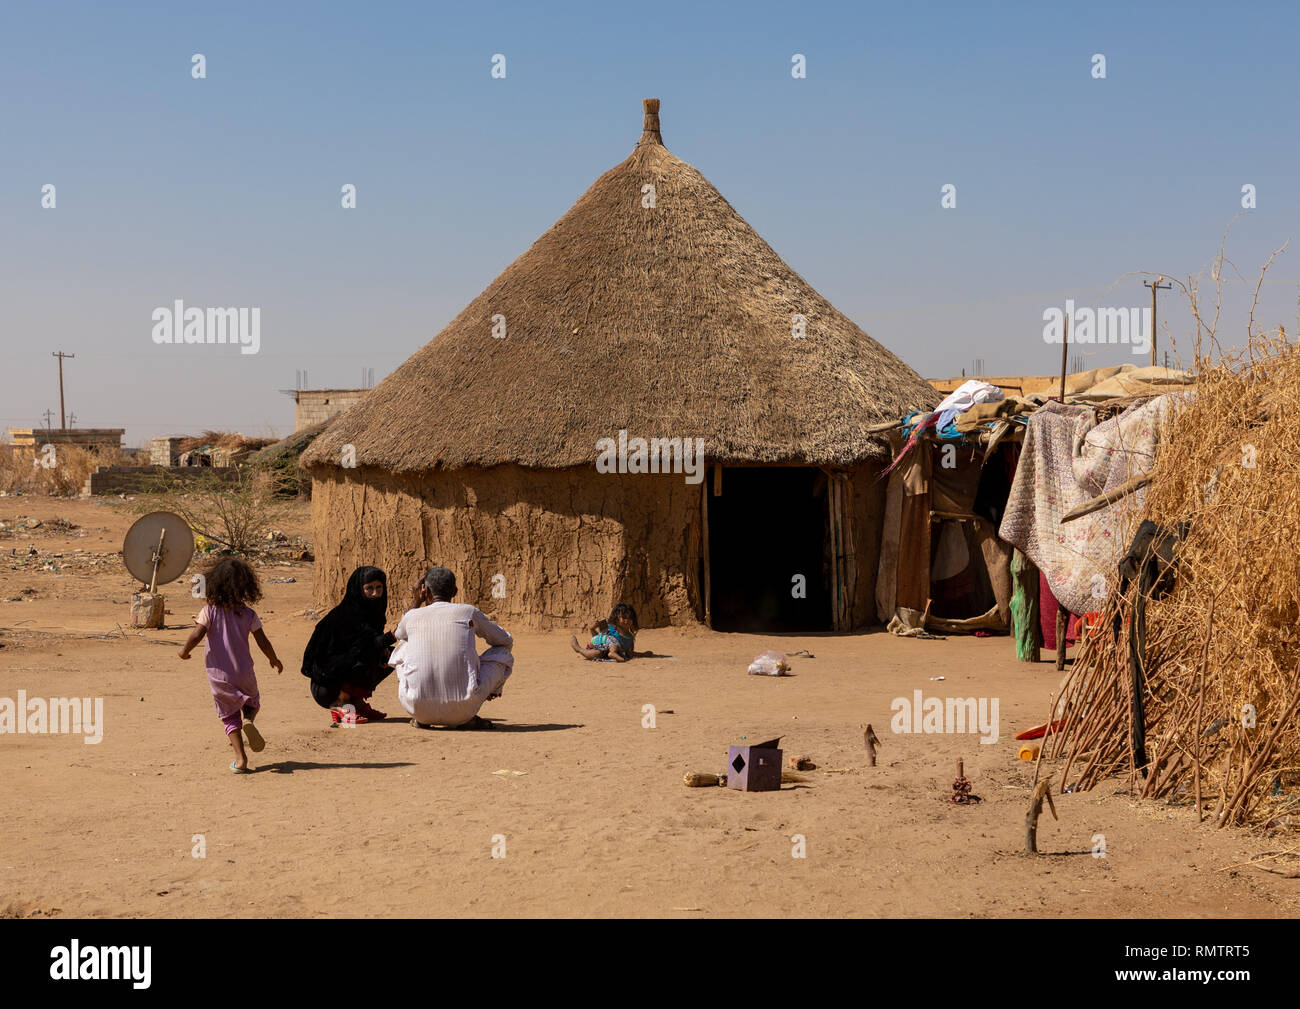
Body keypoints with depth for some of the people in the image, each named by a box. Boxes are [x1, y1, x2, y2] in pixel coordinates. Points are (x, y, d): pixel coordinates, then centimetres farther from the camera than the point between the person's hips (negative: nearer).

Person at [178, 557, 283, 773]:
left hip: (218, 675, -1)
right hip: (244, 672, 1)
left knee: (229, 716, 13)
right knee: (252, 701, 27)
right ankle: (248, 720, -10)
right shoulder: (248, 614, -5)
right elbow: (263, 643, -3)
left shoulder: (209, 612, -9)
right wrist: (274, 660, 15)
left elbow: (196, 635, -19)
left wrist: (185, 650, 1)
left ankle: (240, 759, 1)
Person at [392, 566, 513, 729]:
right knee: (503, 653, 21)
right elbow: (506, 641, 26)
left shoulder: (412, 616, 12)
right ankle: (467, 719, 7)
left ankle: (420, 718, 15)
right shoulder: (470, 612, 9)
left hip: (416, 708, 2)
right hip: (462, 708, -2)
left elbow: (399, 634, 40)